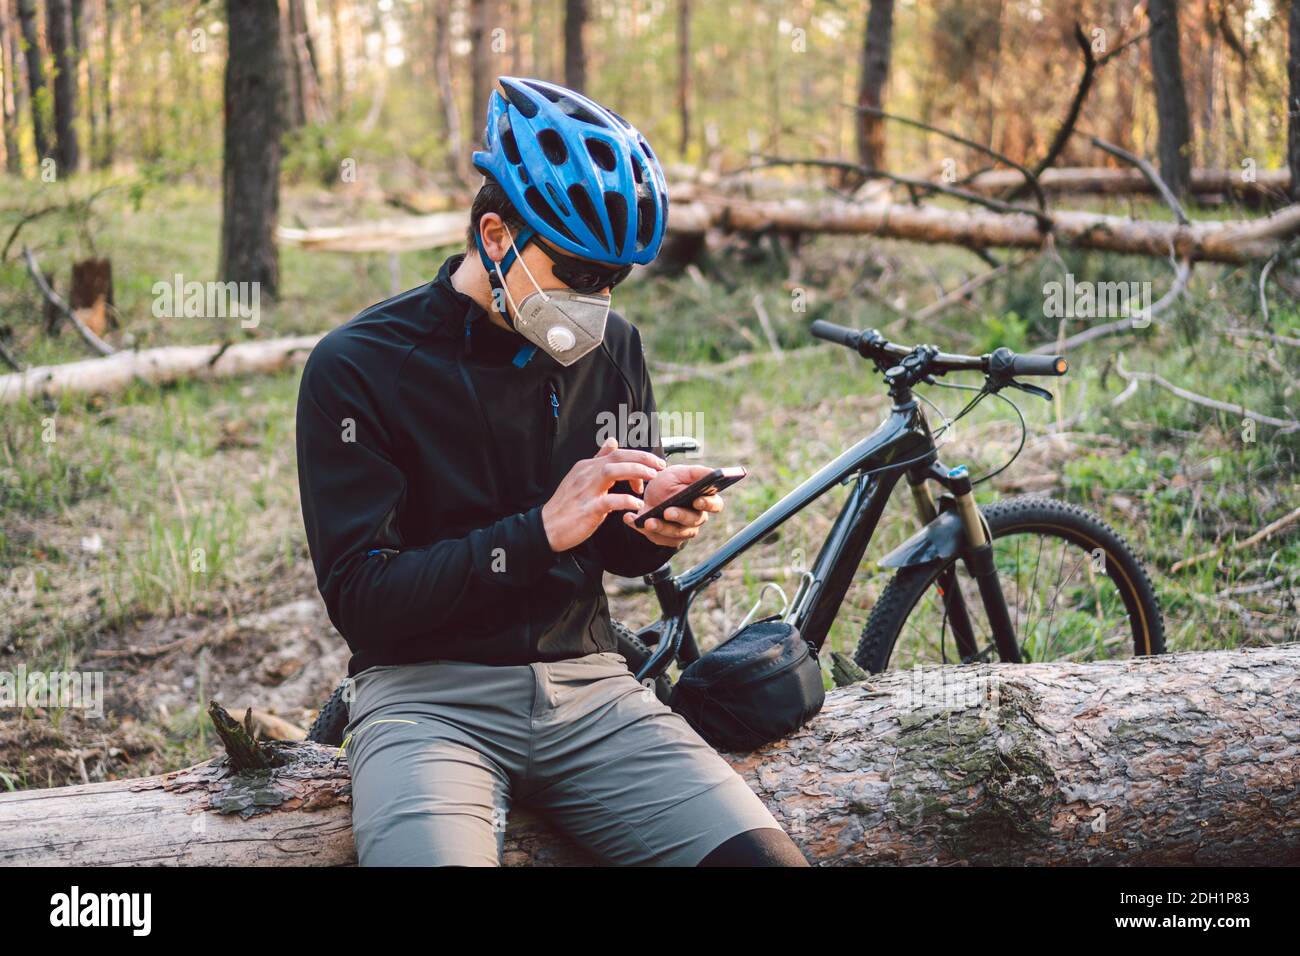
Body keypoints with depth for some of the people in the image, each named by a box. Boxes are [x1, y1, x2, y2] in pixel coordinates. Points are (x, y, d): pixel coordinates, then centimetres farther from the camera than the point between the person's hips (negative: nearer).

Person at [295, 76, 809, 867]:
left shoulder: (612, 348, 7)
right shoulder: (357, 368, -5)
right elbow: (358, 599, -11)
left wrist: (653, 526, -6)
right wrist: (541, 532, -19)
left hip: (586, 683, 4)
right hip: (427, 691, -4)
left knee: (765, 856, -20)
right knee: (437, 855, -36)